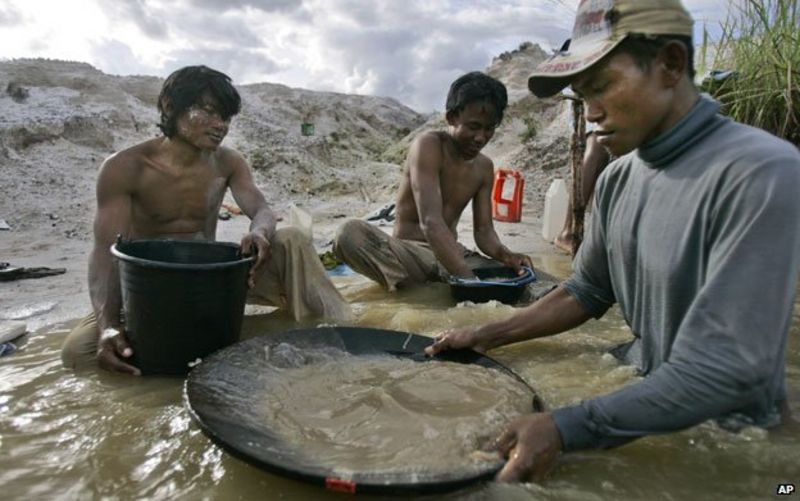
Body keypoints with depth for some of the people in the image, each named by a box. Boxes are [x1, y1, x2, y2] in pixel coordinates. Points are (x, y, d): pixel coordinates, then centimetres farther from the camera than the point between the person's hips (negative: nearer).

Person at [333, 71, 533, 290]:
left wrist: (504, 255, -21)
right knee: (349, 233, -34)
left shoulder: (484, 167, 6)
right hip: (409, 251, -6)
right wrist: (466, 278, -38)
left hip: (451, 252, 6)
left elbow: (483, 231, 3)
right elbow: (430, 222, -28)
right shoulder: (428, 145, -15)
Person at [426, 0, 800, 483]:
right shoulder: (616, 178, -1)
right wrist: (489, 335, 0)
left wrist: (564, 429, -29)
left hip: (722, 427, -6)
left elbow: (723, 371, -27)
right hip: (636, 384, 6)